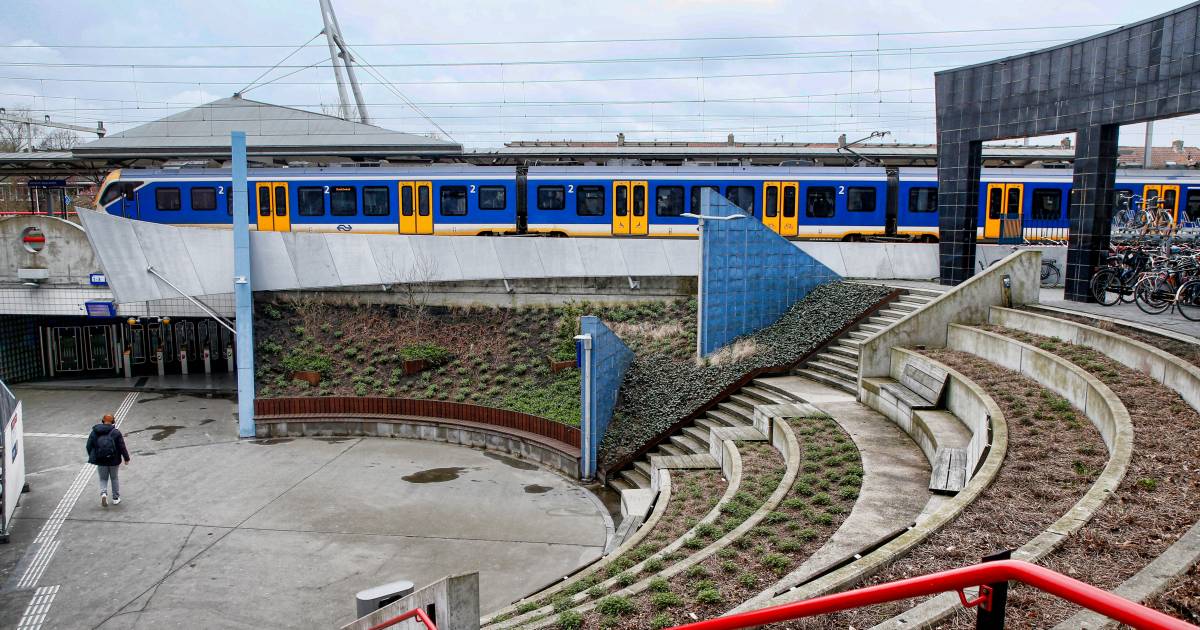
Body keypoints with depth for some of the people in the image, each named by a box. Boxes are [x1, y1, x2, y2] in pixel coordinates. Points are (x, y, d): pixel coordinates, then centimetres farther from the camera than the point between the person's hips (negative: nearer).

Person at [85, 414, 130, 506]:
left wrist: (92, 456, 17)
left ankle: (103, 493, -12)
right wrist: (126, 458, 0)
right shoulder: (116, 432, -10)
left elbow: (89, 446, 2)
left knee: (103, 479, 14)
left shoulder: (94, 432, -2)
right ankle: (116, 498, 19)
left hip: (101, 461, 1)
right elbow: (122, 447, -10)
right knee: (114, 478, 15)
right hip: (113, 460, -1)